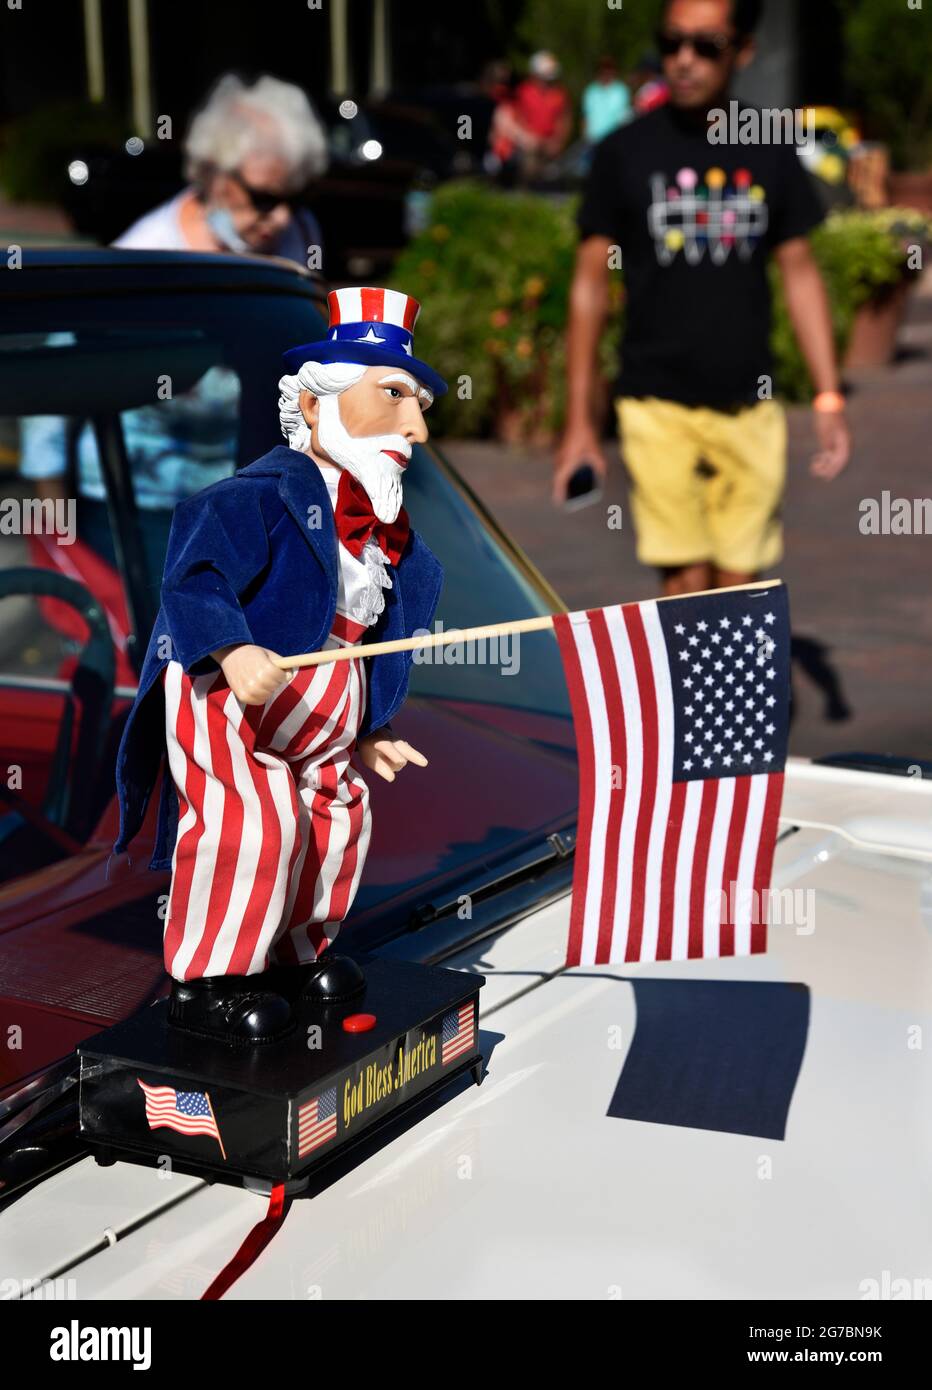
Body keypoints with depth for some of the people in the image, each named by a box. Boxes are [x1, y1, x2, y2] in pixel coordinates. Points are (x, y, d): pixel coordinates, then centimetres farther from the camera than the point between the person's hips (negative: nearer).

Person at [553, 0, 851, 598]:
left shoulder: (769, 154, 5)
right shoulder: (626, 153, -1)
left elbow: (800, 272, 11)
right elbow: (591, 281, 2)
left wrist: (829, 397, 5)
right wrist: (578, 418, -1)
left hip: (751, 408, 2)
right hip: (659, 407, -2)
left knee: (738, 584, 5)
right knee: (688, 582, -7)